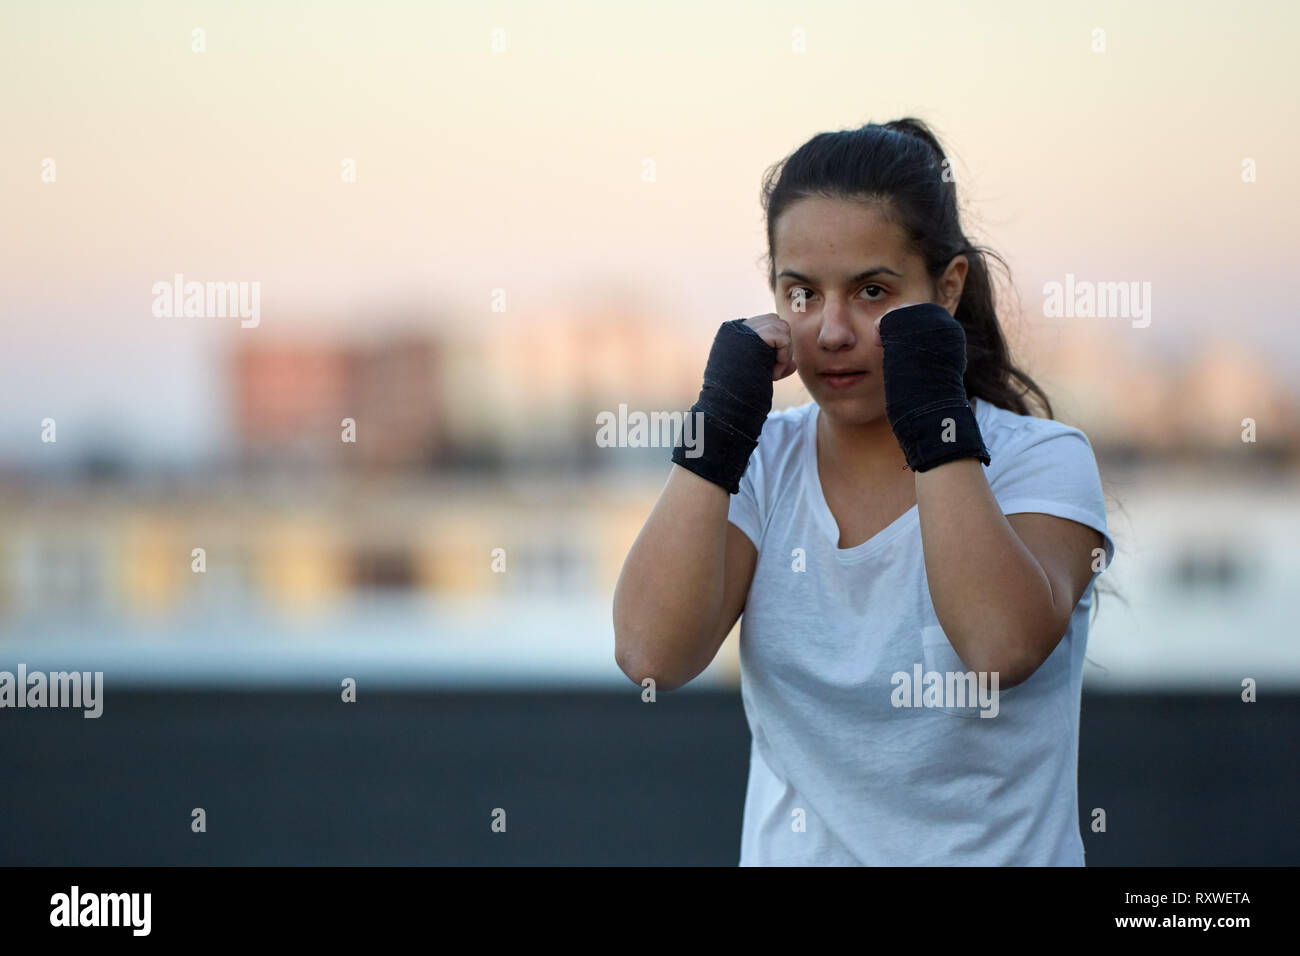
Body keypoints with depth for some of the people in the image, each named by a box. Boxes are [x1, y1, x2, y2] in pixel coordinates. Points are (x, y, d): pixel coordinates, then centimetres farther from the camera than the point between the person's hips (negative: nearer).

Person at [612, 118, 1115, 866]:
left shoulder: (1042, 461, -3)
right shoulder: (763, 463, 6)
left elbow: (1004, 646, -21)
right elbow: (651, 655, -8)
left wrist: (935, 420, -17)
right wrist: (719, 428, -11)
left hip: (991, 855, -2)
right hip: (785, 851, 2)